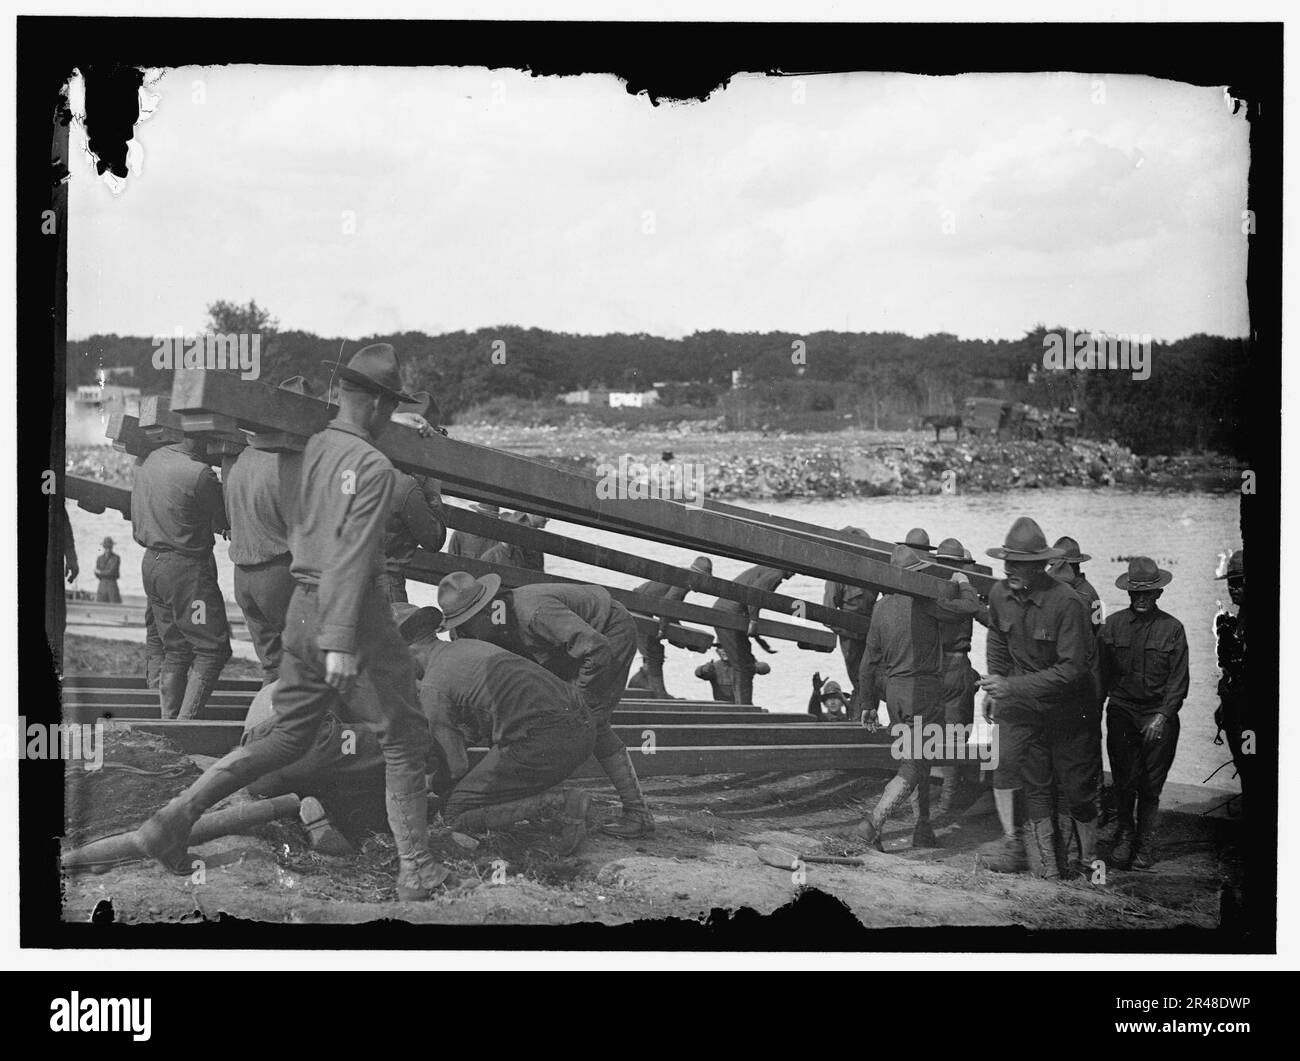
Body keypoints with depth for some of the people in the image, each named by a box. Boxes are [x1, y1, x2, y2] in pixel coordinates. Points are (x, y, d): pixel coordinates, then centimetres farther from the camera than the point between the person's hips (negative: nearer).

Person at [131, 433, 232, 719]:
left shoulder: (146, 460, 3)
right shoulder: (198, 473, -20)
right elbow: (222, 523, -8)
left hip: (151, 563, 8)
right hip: (187, 567, -8)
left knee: (175, 650, 16)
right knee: (212, 648, 1)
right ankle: (186, 722, -6)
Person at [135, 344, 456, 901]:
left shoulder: (298, 450, 7)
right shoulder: (371, 465, -16)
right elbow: (352, 556, -22)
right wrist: (341, 642, -24)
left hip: (301, 605, 7)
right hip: (354, 611, -7)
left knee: (286, 735, 18)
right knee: (403, 740, 7)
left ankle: (176, 816, 10)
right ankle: (416, 870, 11)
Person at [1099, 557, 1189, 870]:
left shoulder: (1172, 628, 0)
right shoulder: (1113, 624, 3)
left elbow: (1178, 680, -1)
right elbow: (1102, 672, 7)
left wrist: (1162, 716, -10)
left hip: (1160, 716, -1)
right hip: (1121, 712, 1)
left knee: (1151, 785, 3)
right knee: (1124, 781, -3)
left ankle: (1145, 843, 18)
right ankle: (1125, 835, 18)